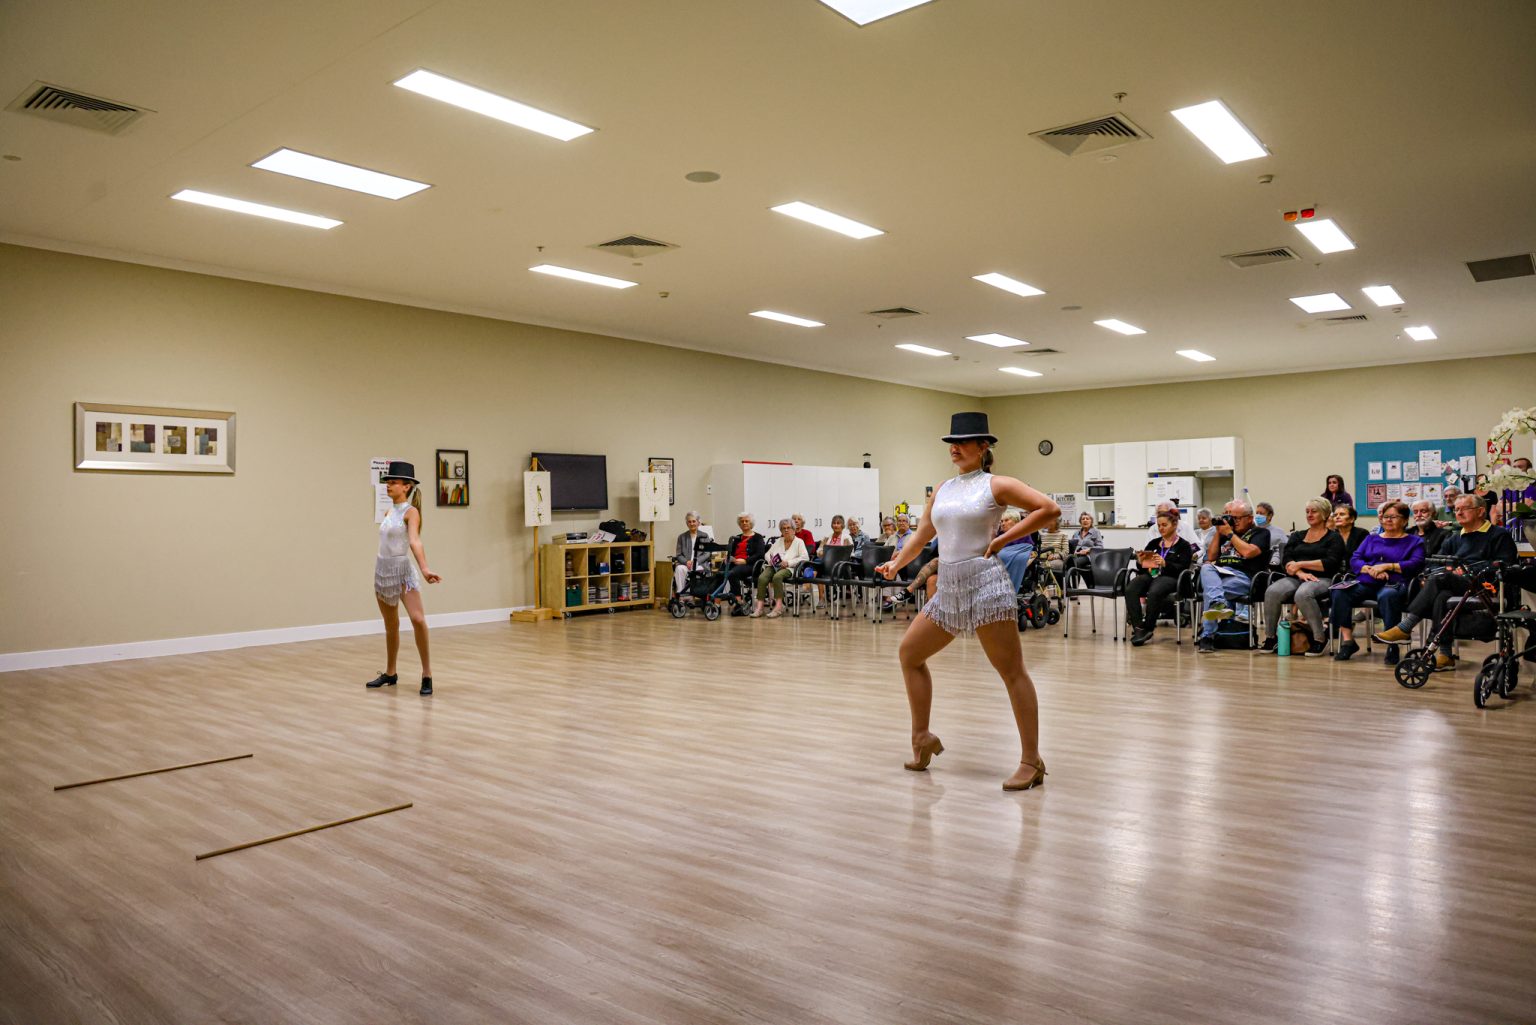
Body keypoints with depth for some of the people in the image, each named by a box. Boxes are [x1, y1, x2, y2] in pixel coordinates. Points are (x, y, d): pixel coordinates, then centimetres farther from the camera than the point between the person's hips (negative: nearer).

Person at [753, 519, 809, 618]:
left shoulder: (799, 542, 10)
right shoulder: (778, 541, 26)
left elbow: (805, 557, -5)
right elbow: (767, 554, 22)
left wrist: (788, 563, -14)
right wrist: (770, 560, -3)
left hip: (788, 568, -4)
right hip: (773, 567, 4)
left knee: (777, 576, -38)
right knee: (762, 578, -28)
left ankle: (779, 606, -38)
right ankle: (759, 607, -33)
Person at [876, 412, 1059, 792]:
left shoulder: (996, 485, -2)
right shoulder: (942, 489, 15)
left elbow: (1050, 509, -8)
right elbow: (922, 535, 20)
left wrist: (1004, 539, -9)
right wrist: (897, 563, 4)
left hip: (984, 581, -7)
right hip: (948, 587, 7)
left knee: (1012, 673, -4)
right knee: (909, 654, 10)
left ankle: (1031, 761, 3)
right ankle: (922, 738, 22)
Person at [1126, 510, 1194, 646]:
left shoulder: (1184, 545, 9)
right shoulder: (1153, 543, 23)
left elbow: (1183, 568, -5)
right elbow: (1140, 568, 20)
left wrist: (1165, 563, -22)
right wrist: (1140, 562, -5)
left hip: (1169, 577, -4)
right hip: (1149, 574, 4)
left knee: (1154, 593, -39)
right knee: (1130, 590, -31)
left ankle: (1147, 629, -24)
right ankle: (1138, 628, -34)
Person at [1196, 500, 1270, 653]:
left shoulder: (1260, 533, 13)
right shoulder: (1225, 533, 31)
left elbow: (1248, 552, -8)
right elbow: (1211, 557, 24)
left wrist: (1230, 534, 1)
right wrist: (1218, 533, 17)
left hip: (1241, 576, -5)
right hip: (1217, 573, 5)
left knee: (1209, 591, -32)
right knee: (1206, 568, -33)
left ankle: (1207, 636, -33)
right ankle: (1219, 604, -54)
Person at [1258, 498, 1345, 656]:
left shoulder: (1334, 537, 10)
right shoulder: (1297, 536, 23)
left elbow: (1330, 563, -6)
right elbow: (1287, 560, 8)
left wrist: (1300, 564, -9)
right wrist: (1300, 573, -13)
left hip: (1322, 579, -4)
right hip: (1296, 578, 4)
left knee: (1302, 594, -39)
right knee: (1272, 591, -29)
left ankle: (1320, 639, -23)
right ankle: (1270, 637, -18)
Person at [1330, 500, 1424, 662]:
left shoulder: (1414, 541, 19)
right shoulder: (1372, 539, 29)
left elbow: (1416, 564, 0)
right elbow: (1354, 559, 14)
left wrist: (1387, 566, -10)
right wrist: (1370, 569, -7)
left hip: (1393, 584, -4)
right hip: (1365, 582, 4)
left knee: (1388, 596, -42)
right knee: (1340, 593, -29)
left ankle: (1392, 644, -35)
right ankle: (1347, 641, -26)